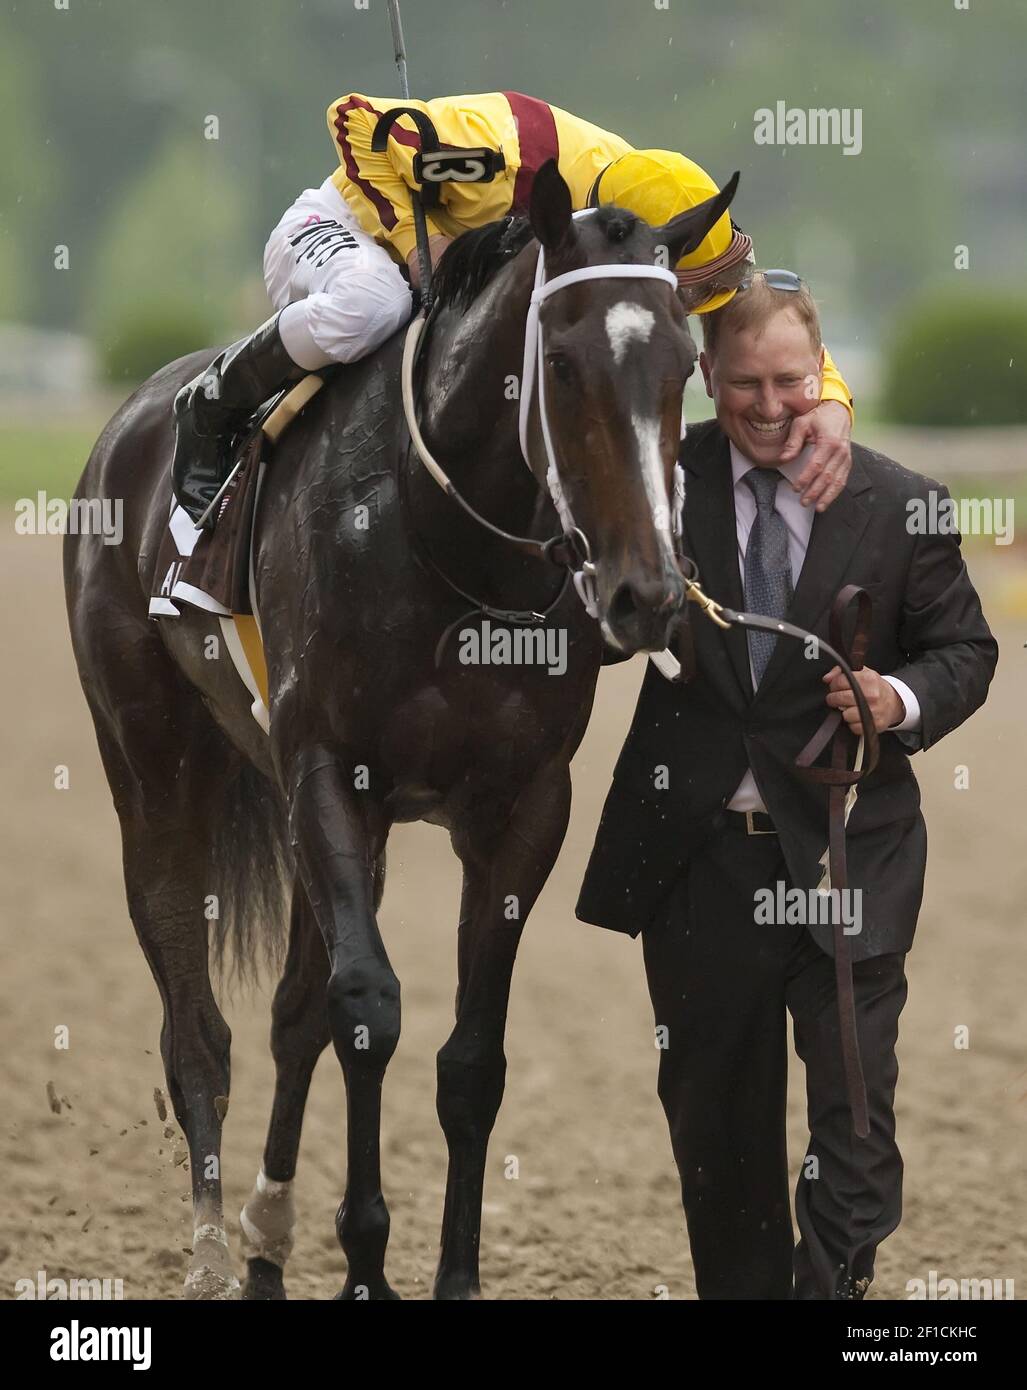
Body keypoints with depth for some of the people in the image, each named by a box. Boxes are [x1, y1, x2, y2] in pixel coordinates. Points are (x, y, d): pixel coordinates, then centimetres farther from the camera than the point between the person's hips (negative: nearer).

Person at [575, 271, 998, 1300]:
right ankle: (737, 1289, 26)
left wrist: (905, 701, -16)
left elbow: (965, 648, 4)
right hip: (697, 855, 2)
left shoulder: (899, 506, -1)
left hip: (846, 855, -2)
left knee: (855, 1104, -6)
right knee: (715, 1117, 12)